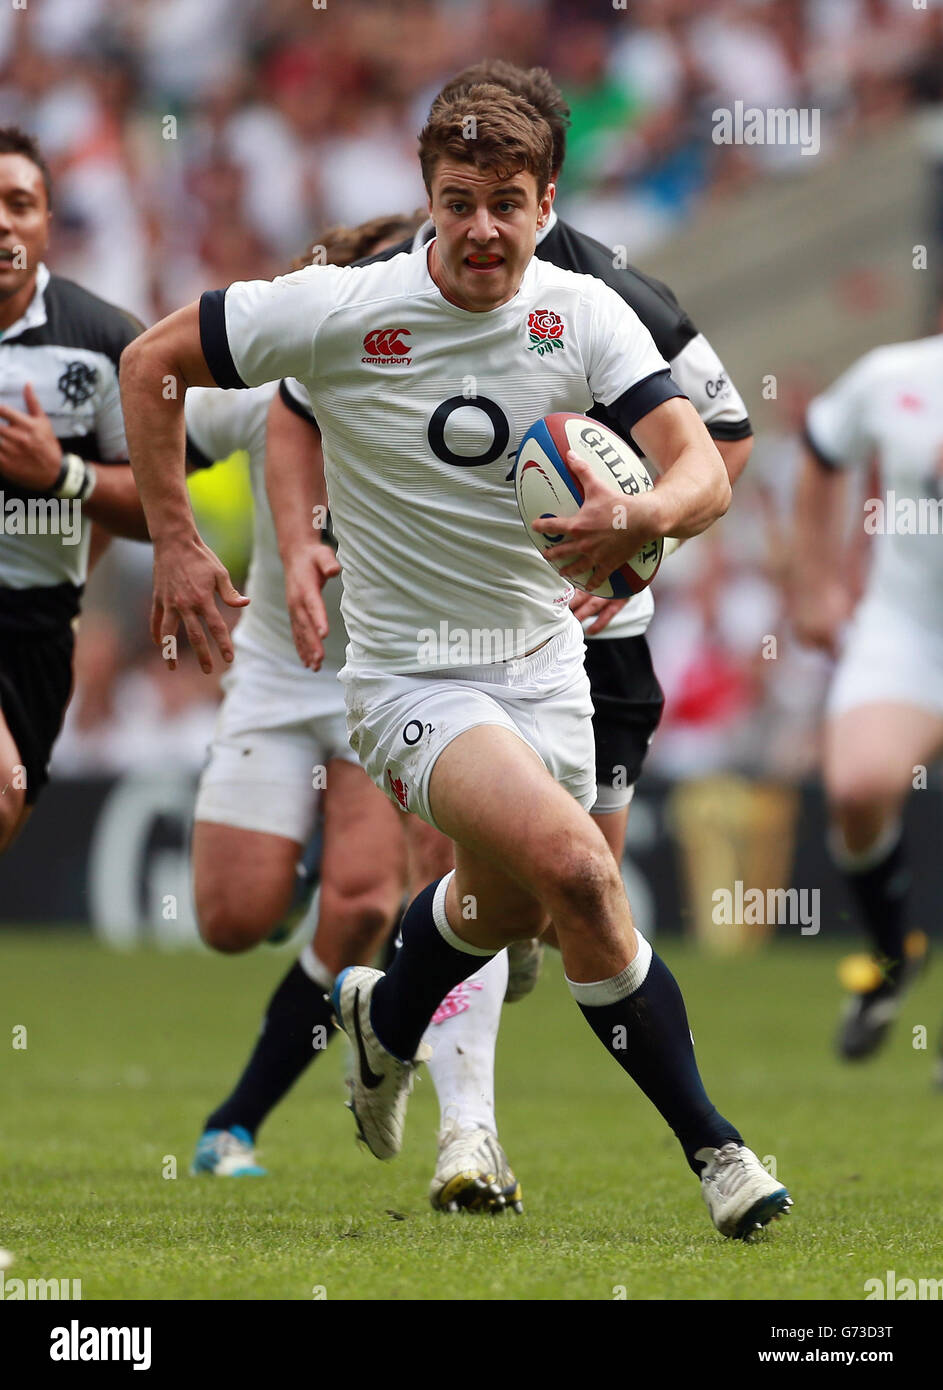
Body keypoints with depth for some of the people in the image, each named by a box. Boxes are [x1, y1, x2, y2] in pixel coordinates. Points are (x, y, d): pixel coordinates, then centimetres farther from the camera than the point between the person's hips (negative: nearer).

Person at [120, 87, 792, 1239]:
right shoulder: (337, 312, -17)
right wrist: (174, 543, -8)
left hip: (542, 659, 5)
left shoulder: (584, 314, -10)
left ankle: (384, 1020, 60)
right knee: (576, 866, -27)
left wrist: (643, 518, -43)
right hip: (410, 677, -5)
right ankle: (709, 1145, -17)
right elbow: (151, 362, -4)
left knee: (507, 904, 23)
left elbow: (703, 471, -20)